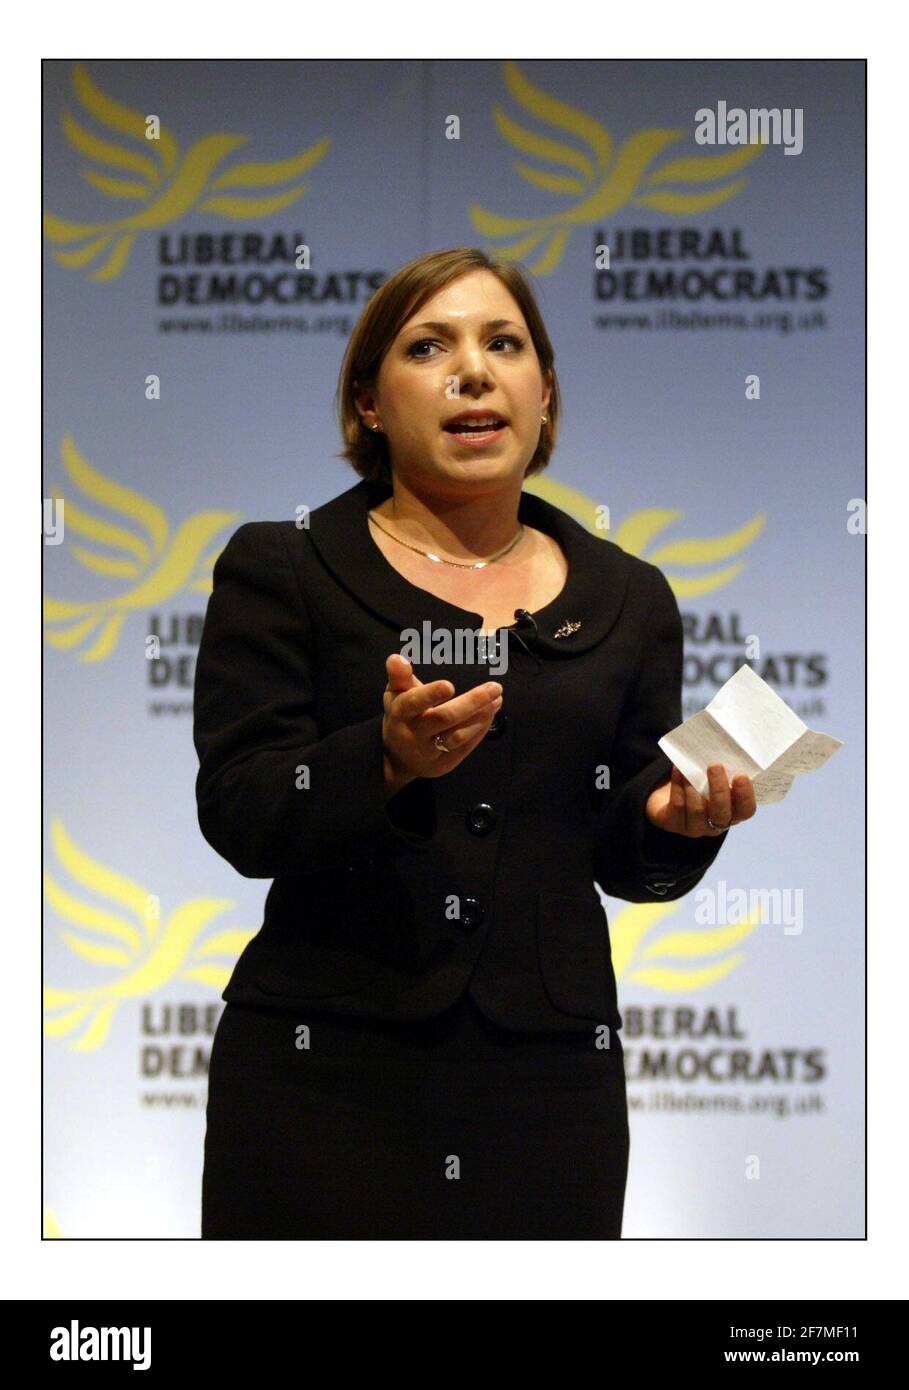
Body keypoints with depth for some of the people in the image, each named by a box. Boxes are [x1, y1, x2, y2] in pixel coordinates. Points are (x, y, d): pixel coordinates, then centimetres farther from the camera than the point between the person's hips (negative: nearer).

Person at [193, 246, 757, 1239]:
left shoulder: (627, 597, 11)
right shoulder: (280, 570, 2)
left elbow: (629, 863, 14)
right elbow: (239, 815, -8)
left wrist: (679, 819, -9)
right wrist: (387, 762, -26)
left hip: (551, 1077, 3)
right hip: (326, 1071, -3)